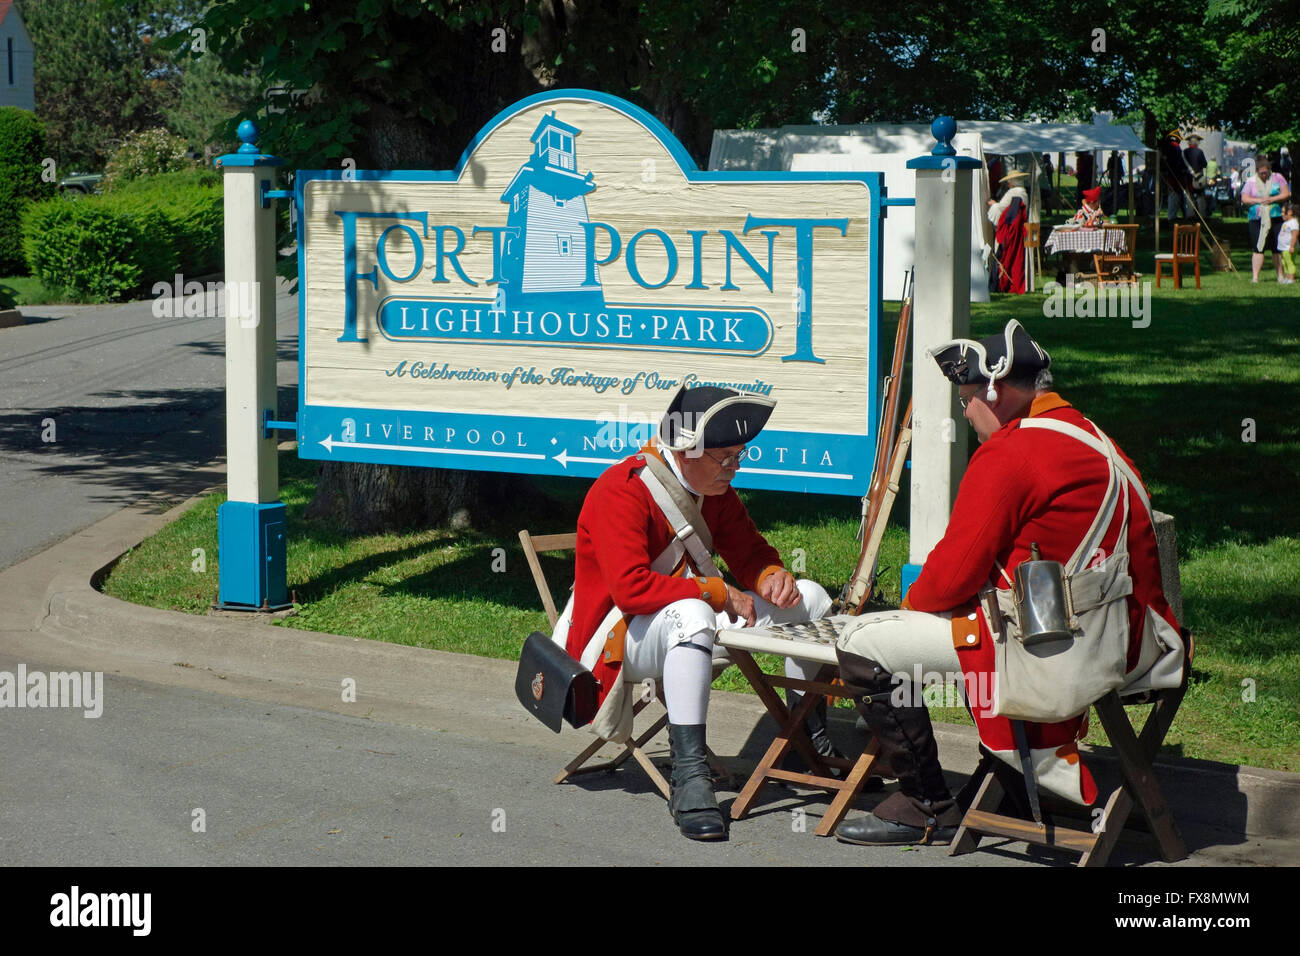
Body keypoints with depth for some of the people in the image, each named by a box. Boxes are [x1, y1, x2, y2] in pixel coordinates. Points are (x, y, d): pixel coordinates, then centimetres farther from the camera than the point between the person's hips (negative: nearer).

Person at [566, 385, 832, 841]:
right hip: (620, 636, -9)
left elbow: (750, 553, 14)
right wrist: (718, 593, -26)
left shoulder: (714, 489, 4)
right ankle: (689, 778, -46)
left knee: (809, 597, 4)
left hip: (690, 617, 9)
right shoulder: (621, 491, -22)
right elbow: (631, 588, -32)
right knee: (691, 615, -43)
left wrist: (773, 577, -11)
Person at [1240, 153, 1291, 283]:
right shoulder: (1251, 182, 7)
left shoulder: (1277, 178, 7)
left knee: (1278, 249, 4)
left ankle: (1280, 275, 13)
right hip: (1257, 220, -1)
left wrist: (1272, 199, -12)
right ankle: (1255, 277, -9)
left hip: (1276, 219, 1)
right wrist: (1259, 200, -13)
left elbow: (1286, 194, 2)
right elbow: (1244, 199, 2)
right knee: (1258, 249, -8)